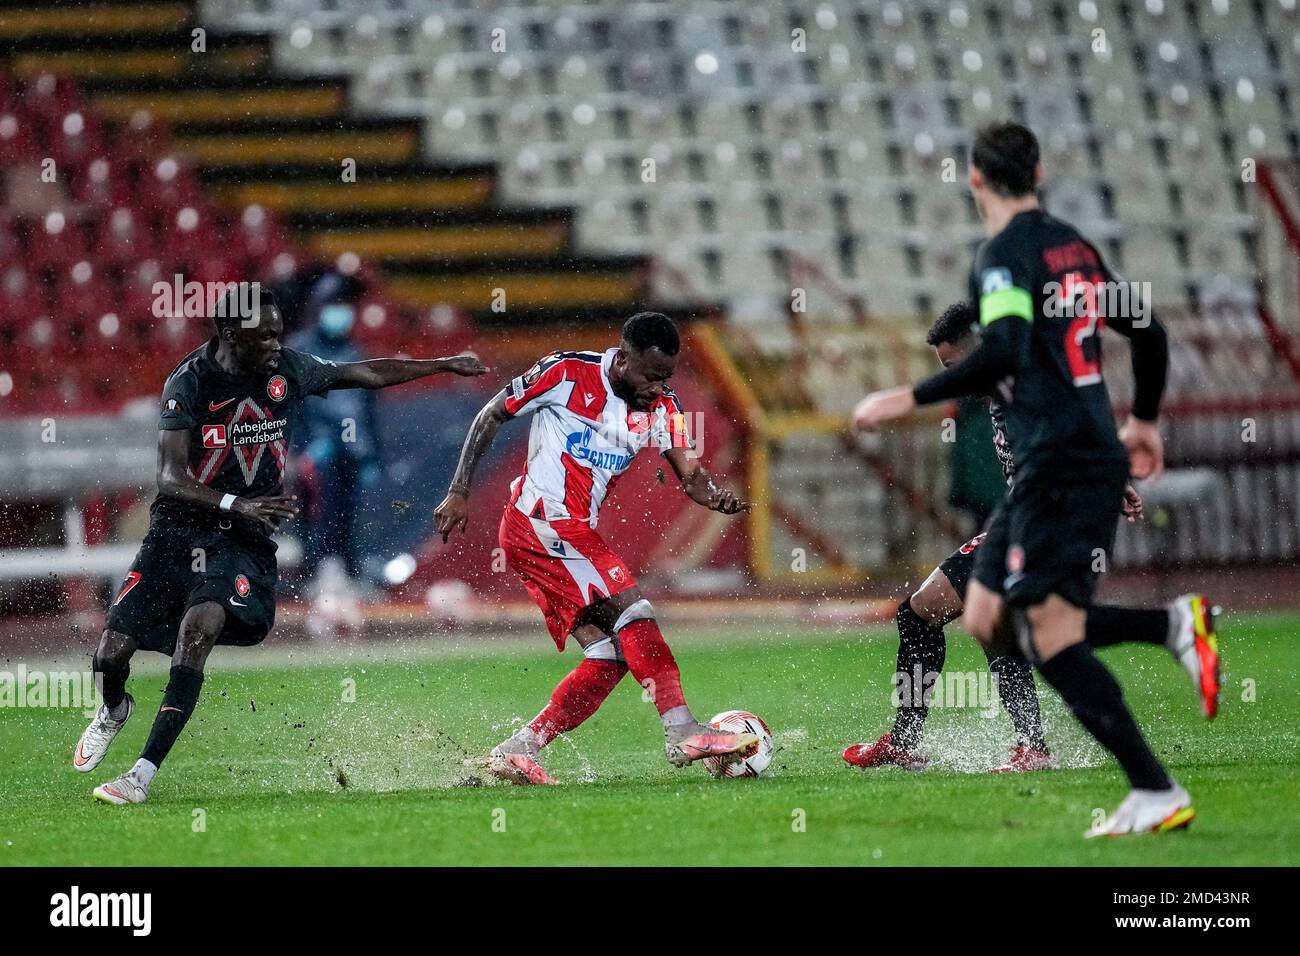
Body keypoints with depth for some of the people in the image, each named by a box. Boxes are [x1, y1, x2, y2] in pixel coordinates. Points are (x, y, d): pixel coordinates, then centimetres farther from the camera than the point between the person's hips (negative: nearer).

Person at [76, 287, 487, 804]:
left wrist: (445, 365, 22)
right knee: (112, 651, -4)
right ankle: (114, 710, 36)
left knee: (198, 629, -26)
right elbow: (171, 479, -20)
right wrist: (237, 503, -35)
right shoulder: (189, 382, -13)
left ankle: (143, 772, -23)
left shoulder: (287, 370, -3)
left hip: (242, 541, 1)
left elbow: (367, 373, 14)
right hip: (178, 526, -1)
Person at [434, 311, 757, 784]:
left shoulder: (660, 408, 7)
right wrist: (458, 493, -4)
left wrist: (718, 497, -25)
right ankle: (682, 731, -27)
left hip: (575, 535, 8)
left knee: (610, 656, -1)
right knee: (633, 610, -20)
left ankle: (516, 751, 3)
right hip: (540, 522, -8)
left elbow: (690, 474, -2)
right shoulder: (567, 373, -9)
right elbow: (490, 417, 0)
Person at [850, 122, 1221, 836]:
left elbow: (1004, 354, -25)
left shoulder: (1003, 254, -9)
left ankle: (1157, 795, -16)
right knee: (986, 621, 11)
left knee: (1051, 642, -12)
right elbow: (1147, 332, 23)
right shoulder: (1072, 245, 17)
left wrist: (910, 399, -18)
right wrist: (1143, 421, 37)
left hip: (1059, 465, -9)